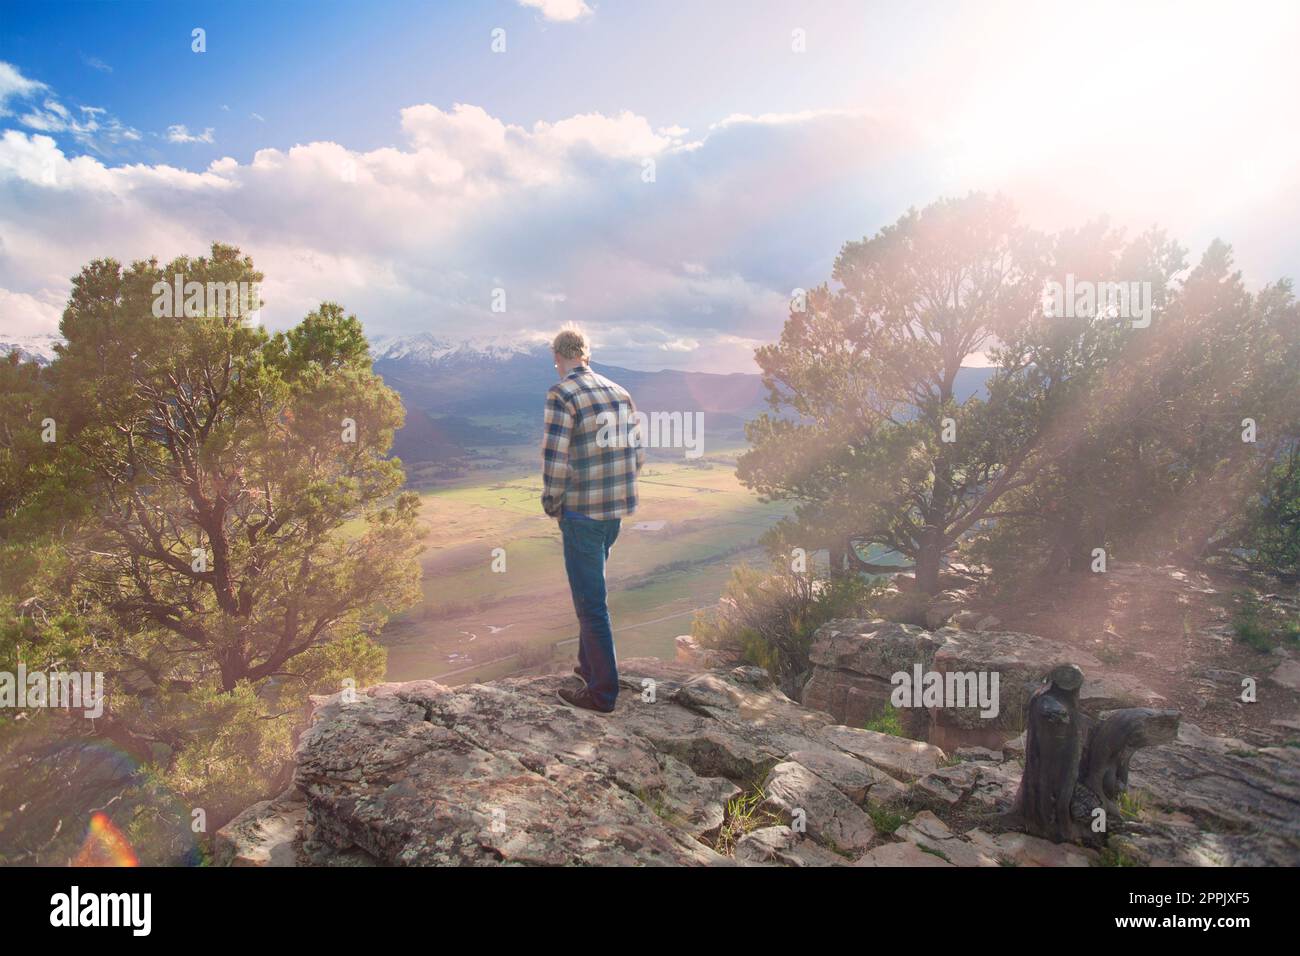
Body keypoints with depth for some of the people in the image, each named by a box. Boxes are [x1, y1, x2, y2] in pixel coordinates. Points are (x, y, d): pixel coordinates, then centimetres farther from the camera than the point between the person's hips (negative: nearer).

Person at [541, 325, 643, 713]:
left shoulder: (562, 394, -13)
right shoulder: (619, 392, 7)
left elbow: (554, 460, -20)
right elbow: (638, 455, 9)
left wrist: (551, 502, -4)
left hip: (582, 512, -7)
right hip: (618, 507, 7)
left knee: (590, 601, 3)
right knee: (590, 590, 24)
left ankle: (602, 692, 11)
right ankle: (589, 664, 37)